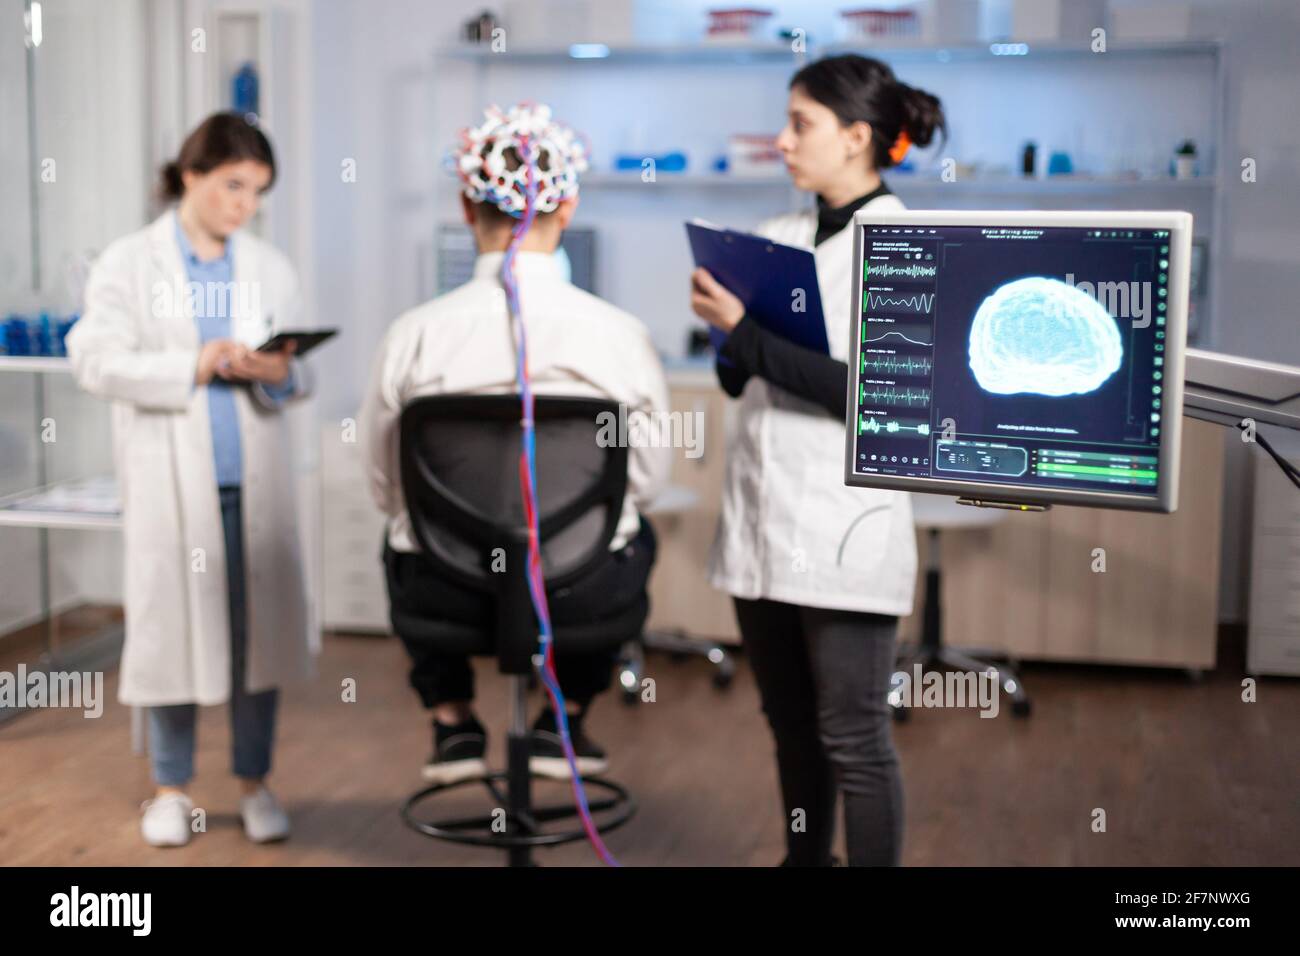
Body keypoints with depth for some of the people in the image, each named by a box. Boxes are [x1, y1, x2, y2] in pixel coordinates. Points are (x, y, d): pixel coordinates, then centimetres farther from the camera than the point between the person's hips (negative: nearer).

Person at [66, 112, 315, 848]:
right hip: (169, 480, -2)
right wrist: (193, 367, -18)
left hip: (256, 478, 2)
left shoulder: (272, 269, 11)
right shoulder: (127, 264, 3)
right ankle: (172, 787, 19)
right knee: (170, 623, 3)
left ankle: (256, 781, 19)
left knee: (262, 622, 4)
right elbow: (96, 362, -8)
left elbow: (301, 375, 8)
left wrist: (280, 374, -16)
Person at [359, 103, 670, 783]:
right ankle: (563, 722, 31)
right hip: (586, 593, -1)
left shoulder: (412, 336, -14)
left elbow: (383, 486, -1)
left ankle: (453, 722, 36)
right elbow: (649, 481, -2)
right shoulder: (621, 336, -16)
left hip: (444, 593, 1)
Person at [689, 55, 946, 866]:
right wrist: (726, 320, -7)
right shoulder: (780, 238, 11)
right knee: (791, 729, 17)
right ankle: (805, 858, 31)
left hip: (843, 530, -7)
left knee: (853, 738, 0)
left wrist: (746, 332, -16)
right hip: (763, 520, 7)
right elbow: (740, 381, 13)